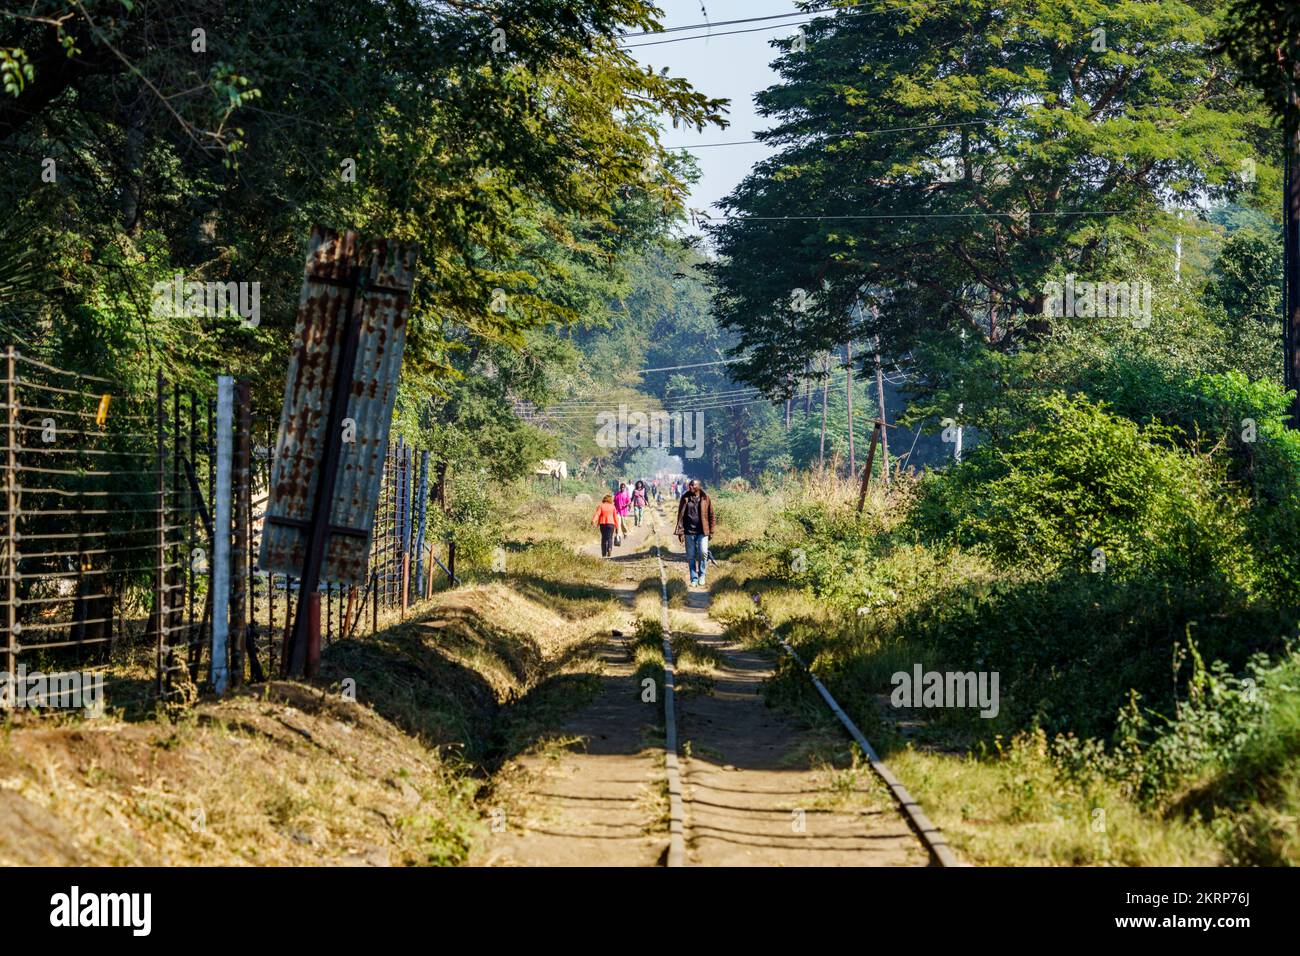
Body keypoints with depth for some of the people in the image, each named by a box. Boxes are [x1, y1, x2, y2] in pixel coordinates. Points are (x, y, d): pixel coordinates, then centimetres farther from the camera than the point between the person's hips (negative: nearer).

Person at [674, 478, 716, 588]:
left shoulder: (705, 498, 1)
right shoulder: (685, 498, 2)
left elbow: (711, 515, 6)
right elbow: (680, 515, 3)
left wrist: (711, 531, 4)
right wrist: (680, 532, -3)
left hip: (702, 531, -1)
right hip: (689, 531, 1)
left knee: (703, 552, -16)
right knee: (691, 557, 4)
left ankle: (702, 574, 6)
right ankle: (694, 579, 16)